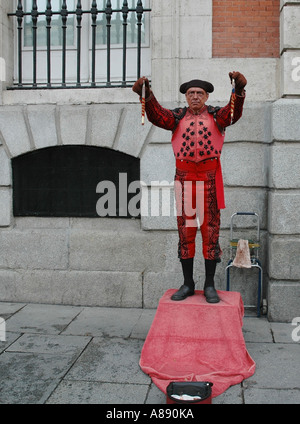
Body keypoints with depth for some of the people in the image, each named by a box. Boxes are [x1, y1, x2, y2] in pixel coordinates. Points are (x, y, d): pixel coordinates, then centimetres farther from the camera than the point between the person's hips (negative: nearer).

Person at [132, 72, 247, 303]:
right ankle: (188, 284, 15)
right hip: (184, 179, 1)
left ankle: (210, 285, 11)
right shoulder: (178, 116, 10)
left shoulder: (216, 115, 7)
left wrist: (239, 90, -31)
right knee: (185, 231, 5)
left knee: (211, 230, 2)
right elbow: (157, 115, -7)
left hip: (210, 180, -1)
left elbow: (233, 113, -13)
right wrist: (147, 95, -25)